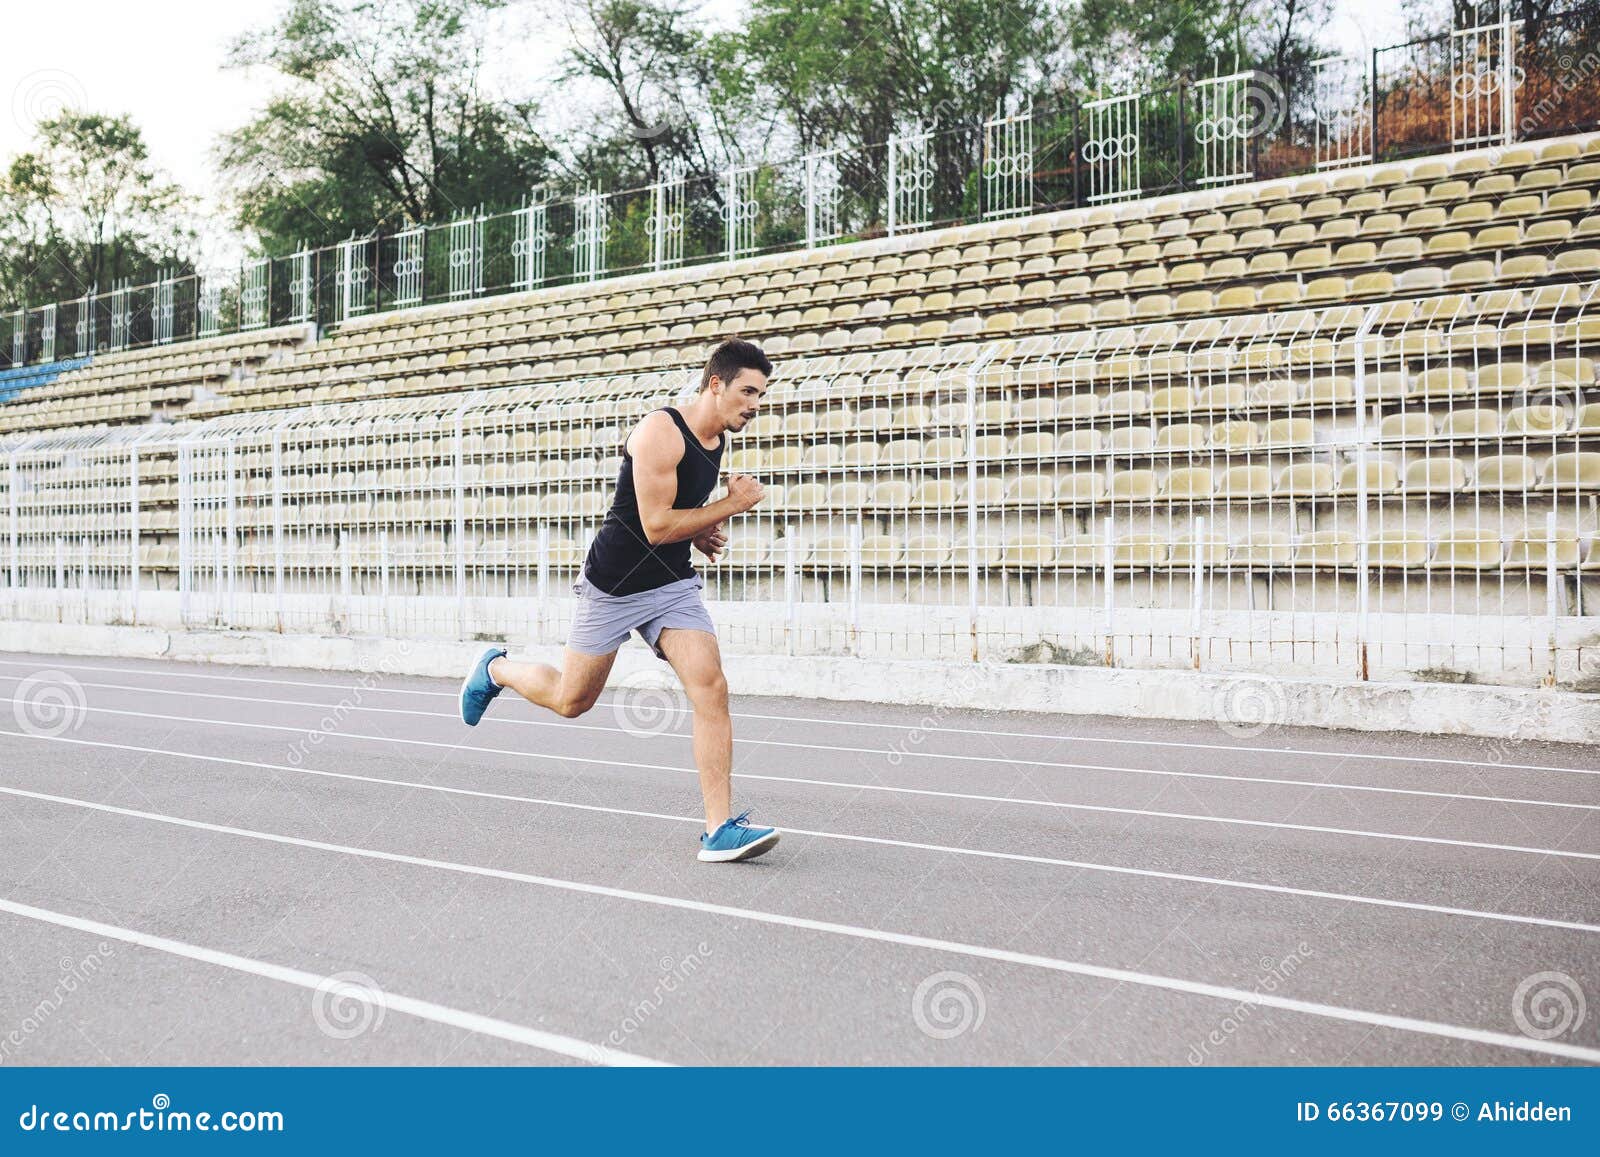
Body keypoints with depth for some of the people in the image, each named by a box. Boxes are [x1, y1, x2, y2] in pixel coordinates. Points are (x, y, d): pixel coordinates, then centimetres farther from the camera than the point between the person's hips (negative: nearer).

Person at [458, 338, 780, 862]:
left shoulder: (715, 440, 5)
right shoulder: (660, 431, -21)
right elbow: (656, 526, -26)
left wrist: (701, 533, 4)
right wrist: (732, 504, -19)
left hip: (674, 583, 6)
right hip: (615, 583, -6)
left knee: (711, 688, -13)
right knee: (572, 700, 10)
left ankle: (720, 829, -12)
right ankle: (496, 669, 41)